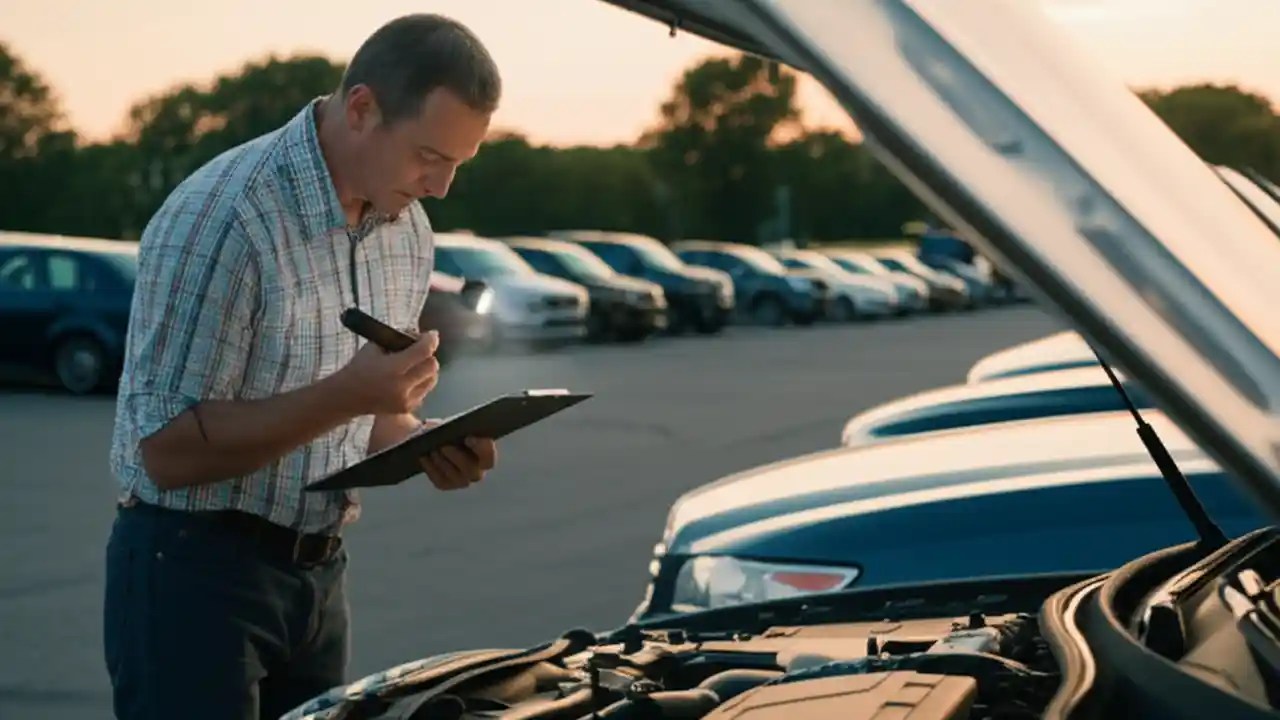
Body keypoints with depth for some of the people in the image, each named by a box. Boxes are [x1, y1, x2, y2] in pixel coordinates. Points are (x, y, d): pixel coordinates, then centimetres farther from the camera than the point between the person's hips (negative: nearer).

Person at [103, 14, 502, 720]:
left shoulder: (406, 231, 6)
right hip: (195, 571, -7)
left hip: (318, 574, 7)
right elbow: (168, 452, -20)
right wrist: (345, 395, -28)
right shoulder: (221, 219, -19)